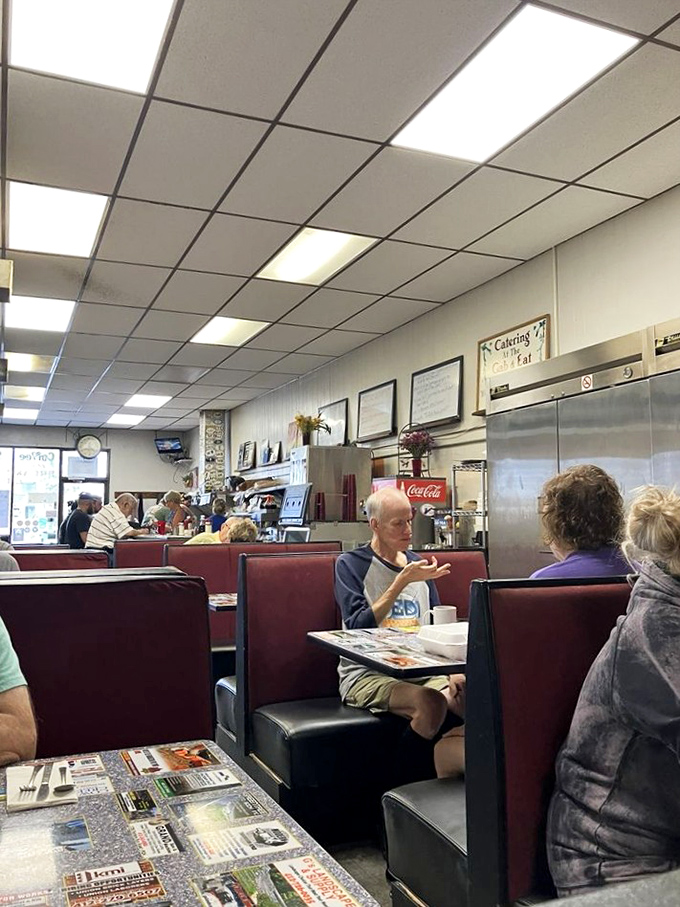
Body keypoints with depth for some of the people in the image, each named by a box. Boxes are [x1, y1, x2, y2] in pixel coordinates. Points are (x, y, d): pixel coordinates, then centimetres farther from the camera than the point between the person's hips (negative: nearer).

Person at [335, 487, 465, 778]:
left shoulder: (416, 564, 16)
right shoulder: (350, 564, -1)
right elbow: (358, 628, -15)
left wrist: (453, 674, -3)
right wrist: (402, 581, -18)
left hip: (420, 670, 5)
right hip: (366, 674, -5)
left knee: (468, 696, -25)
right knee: (430, 703, -32)